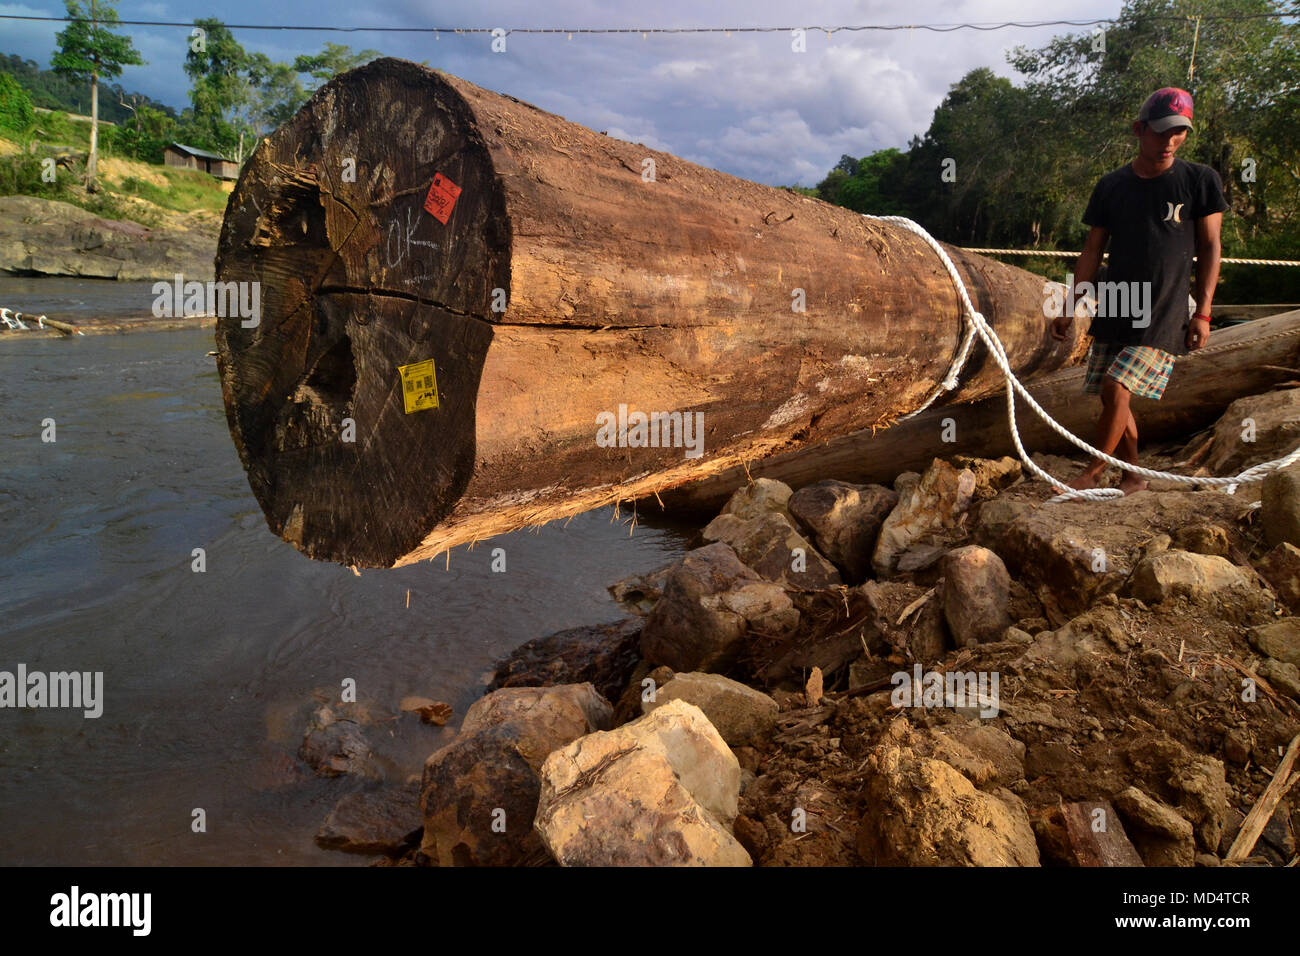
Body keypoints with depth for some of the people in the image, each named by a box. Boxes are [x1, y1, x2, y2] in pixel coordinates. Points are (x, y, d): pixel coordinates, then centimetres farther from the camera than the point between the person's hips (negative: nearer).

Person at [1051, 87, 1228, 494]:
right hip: (1113, 310, 4)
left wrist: (1203, 312, -5)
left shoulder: (1200, 181, 0)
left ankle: (1092, 473, -1)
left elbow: (1209, 247, 2)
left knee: (1116, 389, -17)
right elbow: (1092, 250, 10)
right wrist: (1070, 309, 6)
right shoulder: (1111, 186, 7)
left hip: (1164, 313, -4)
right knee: (1114, 397, 6)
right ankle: (1132, 477, 22)